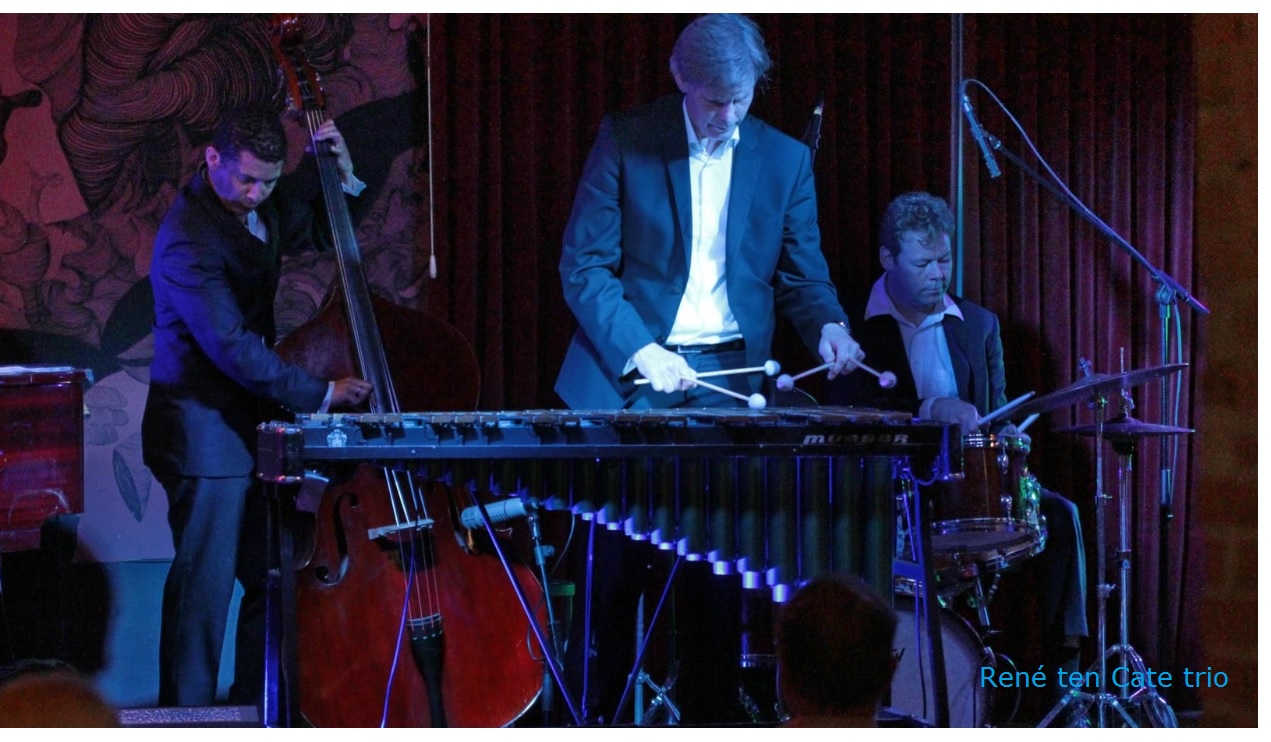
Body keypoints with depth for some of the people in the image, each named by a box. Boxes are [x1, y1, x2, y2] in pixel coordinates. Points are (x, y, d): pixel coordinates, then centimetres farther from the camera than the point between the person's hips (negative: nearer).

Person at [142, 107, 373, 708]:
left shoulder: (259, 208, 7)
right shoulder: (188, 239, -20)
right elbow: (232, 346, -24)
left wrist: (344, 177, 4)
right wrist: (318, 394, -21)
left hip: (253, 424, 9)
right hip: (204, 431, -9)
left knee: (272, 579, 13)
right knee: (205, 585, -5)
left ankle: (257, 708, 23)